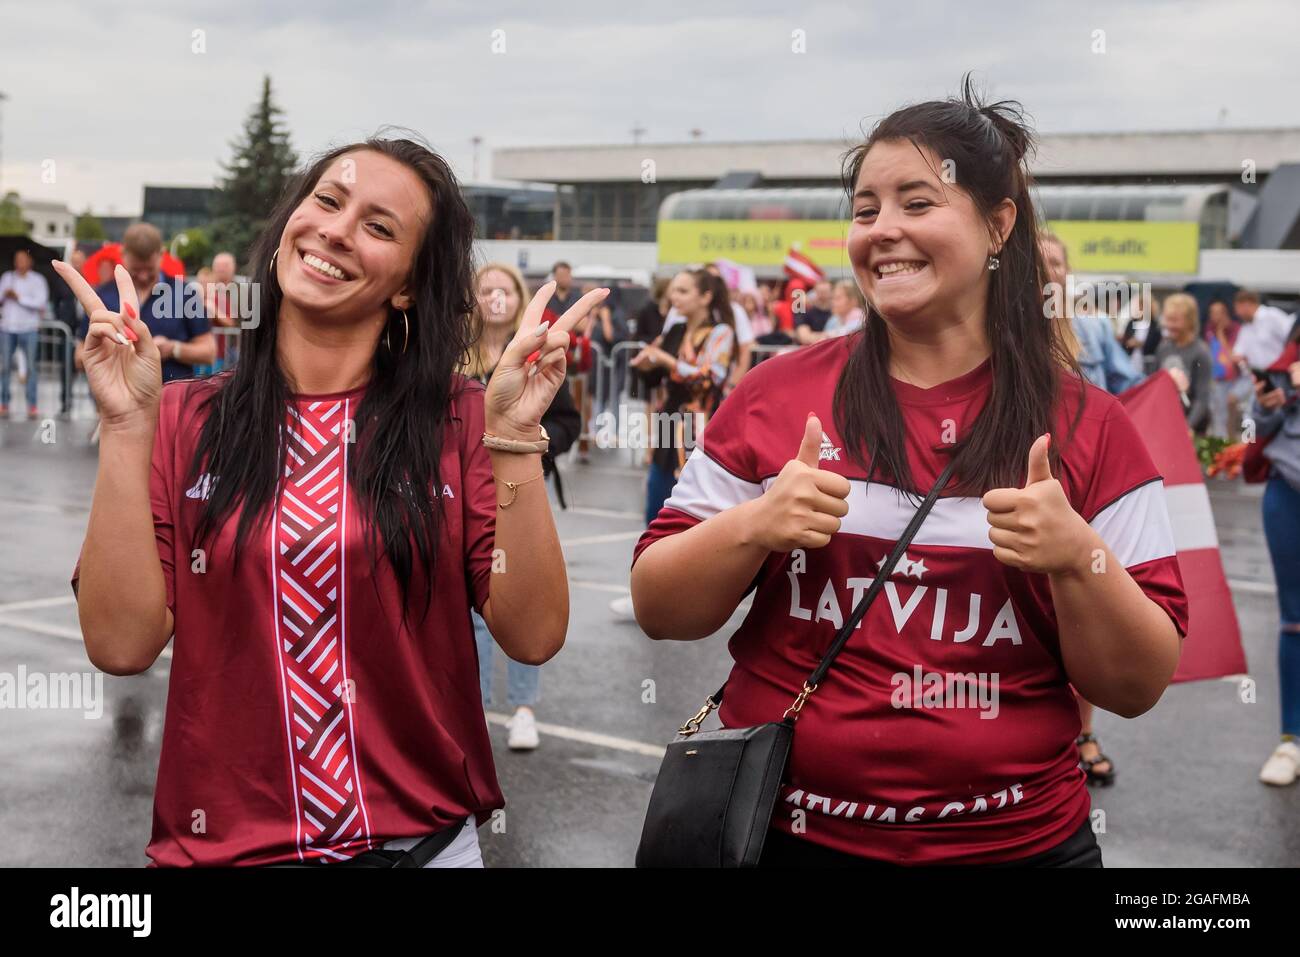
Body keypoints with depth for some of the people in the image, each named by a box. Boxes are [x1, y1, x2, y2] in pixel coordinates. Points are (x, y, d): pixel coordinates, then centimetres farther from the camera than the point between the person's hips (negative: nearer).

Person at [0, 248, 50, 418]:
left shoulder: (37, 280, 3)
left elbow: (41, 301, -9)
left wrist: (19, 297, -13)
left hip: (28, 328, -3)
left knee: (31, 366, -7)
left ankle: (32, 405, -4)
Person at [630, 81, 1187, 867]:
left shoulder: (1088, 426, -4)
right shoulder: (778, 393, -3)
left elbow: (1139, 687, -4)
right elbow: (658, 611, -1)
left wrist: (1079, 557, -21)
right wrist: (751, 528, -19)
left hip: (1019, 843, 0)